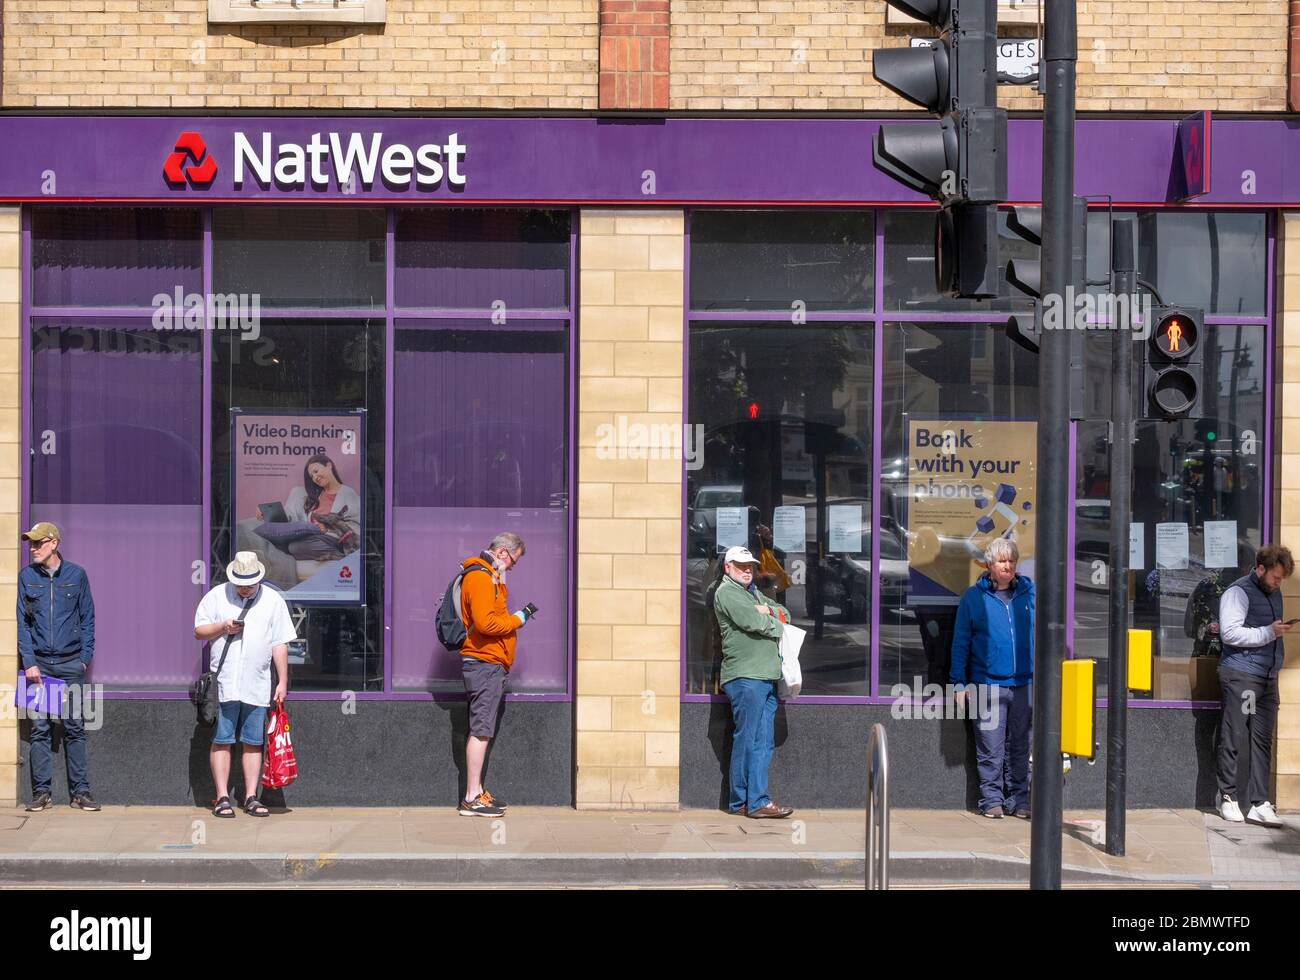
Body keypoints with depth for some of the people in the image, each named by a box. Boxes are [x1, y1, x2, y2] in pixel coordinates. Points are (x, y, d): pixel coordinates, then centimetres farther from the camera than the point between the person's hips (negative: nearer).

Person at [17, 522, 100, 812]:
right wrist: (29, 662, -6)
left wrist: (85, 657, -1)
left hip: (71, 664, -1)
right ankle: (41, 793, 6)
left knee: (74, 728, 1)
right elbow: (22, 622, 3)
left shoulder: (77, 575, 4)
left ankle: (80, 791, 5)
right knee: (39, 729, 1)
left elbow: (87, 619, 7)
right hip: (39, 663, 1)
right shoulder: (26, 577, 5)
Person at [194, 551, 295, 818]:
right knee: (221, 741, -2)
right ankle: (222, 798, 2)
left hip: (257, 684, 1)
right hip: (223, 683, -1)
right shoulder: (216, 596, 5)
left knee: (253, 743, 3)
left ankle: (251, 798, 8)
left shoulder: (273, 600, 7)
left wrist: (283, 681, 3)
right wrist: (223, 628, -10)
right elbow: (198, 632, 8)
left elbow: (280, 644, 8)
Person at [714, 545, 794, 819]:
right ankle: (749, 802, -4)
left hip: (766, 677, 9)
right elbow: (751, 621, -15)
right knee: (747, 740, -7)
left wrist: (769, 610, 1)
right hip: (745, 676, -9)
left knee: (763, 742, 6)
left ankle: (756, 800, 8)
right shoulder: (727, 592, -2)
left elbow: (786, 614, 23)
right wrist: (777, 626, 3)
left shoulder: (754, 593, 26)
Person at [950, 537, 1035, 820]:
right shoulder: (974, 597, 1)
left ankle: (1018, 800, 15)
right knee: (990, 749, 0)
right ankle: (992, 799, 8)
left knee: (1020, 747, 8)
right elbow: (960, 643, 4)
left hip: (1024, 684, 2)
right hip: (988, 684, -2)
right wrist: (960, 683, 0)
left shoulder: (1030, 594, 7)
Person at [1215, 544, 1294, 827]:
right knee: (1233, 737, -1)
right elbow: (1229, 633, -16)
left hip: (1267, 676, 7)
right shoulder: (1238, 592, -7)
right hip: (1240, 674, -7)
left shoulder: (1274, 594, 19)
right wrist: (1269, 633, -17)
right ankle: (1228, 798, 9)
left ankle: (1260, 804, 4)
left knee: (1263, 740, 4)